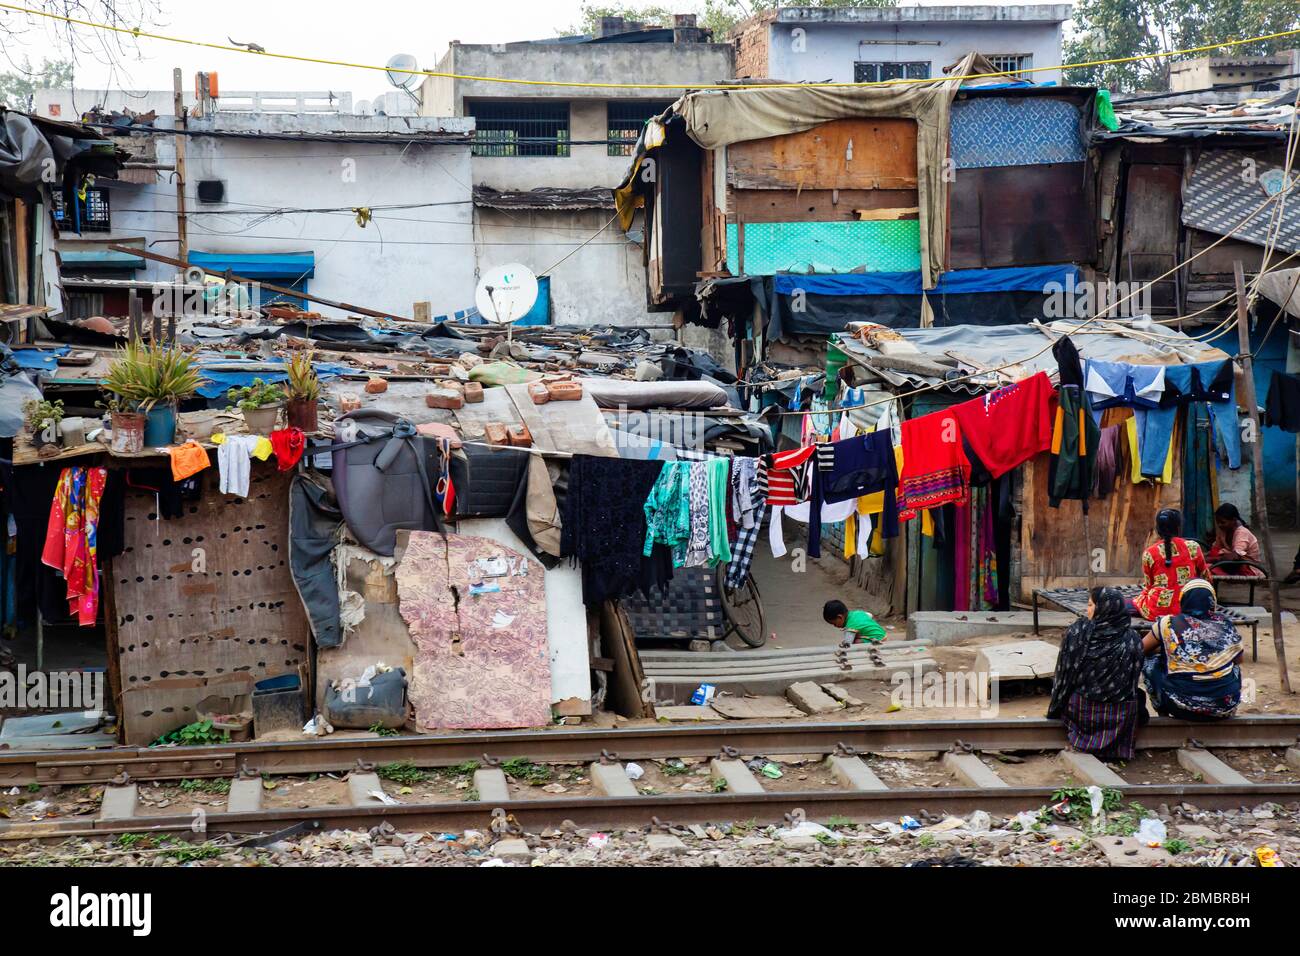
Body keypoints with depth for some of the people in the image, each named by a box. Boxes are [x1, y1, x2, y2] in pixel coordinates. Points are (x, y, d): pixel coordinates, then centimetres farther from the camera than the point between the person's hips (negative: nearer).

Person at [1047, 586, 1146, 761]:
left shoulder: (1076, 632, -11)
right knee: (1139, 694, 32)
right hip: (1121, 717, 0)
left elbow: (1063, 675, -5)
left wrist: (1056, 708, 7)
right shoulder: (1133, 639, -8)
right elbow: (1133, 680, -1)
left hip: (1080, 712, 0)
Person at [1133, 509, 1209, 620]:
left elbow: (1147, 586, 7)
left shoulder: (1149, 553, -2)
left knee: (1134, 601, 31)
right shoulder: (1193, 547, -2)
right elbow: (1205, 577, 12)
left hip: (1156, 610, 1)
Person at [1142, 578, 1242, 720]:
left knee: (1150, 660, 19)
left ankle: (1163, 715, 24)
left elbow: (1141, 648, 11)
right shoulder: (1225, 624, 3)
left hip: (1182, 707, -3)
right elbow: (1238, 660, 17)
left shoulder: (1169, 624, -3)